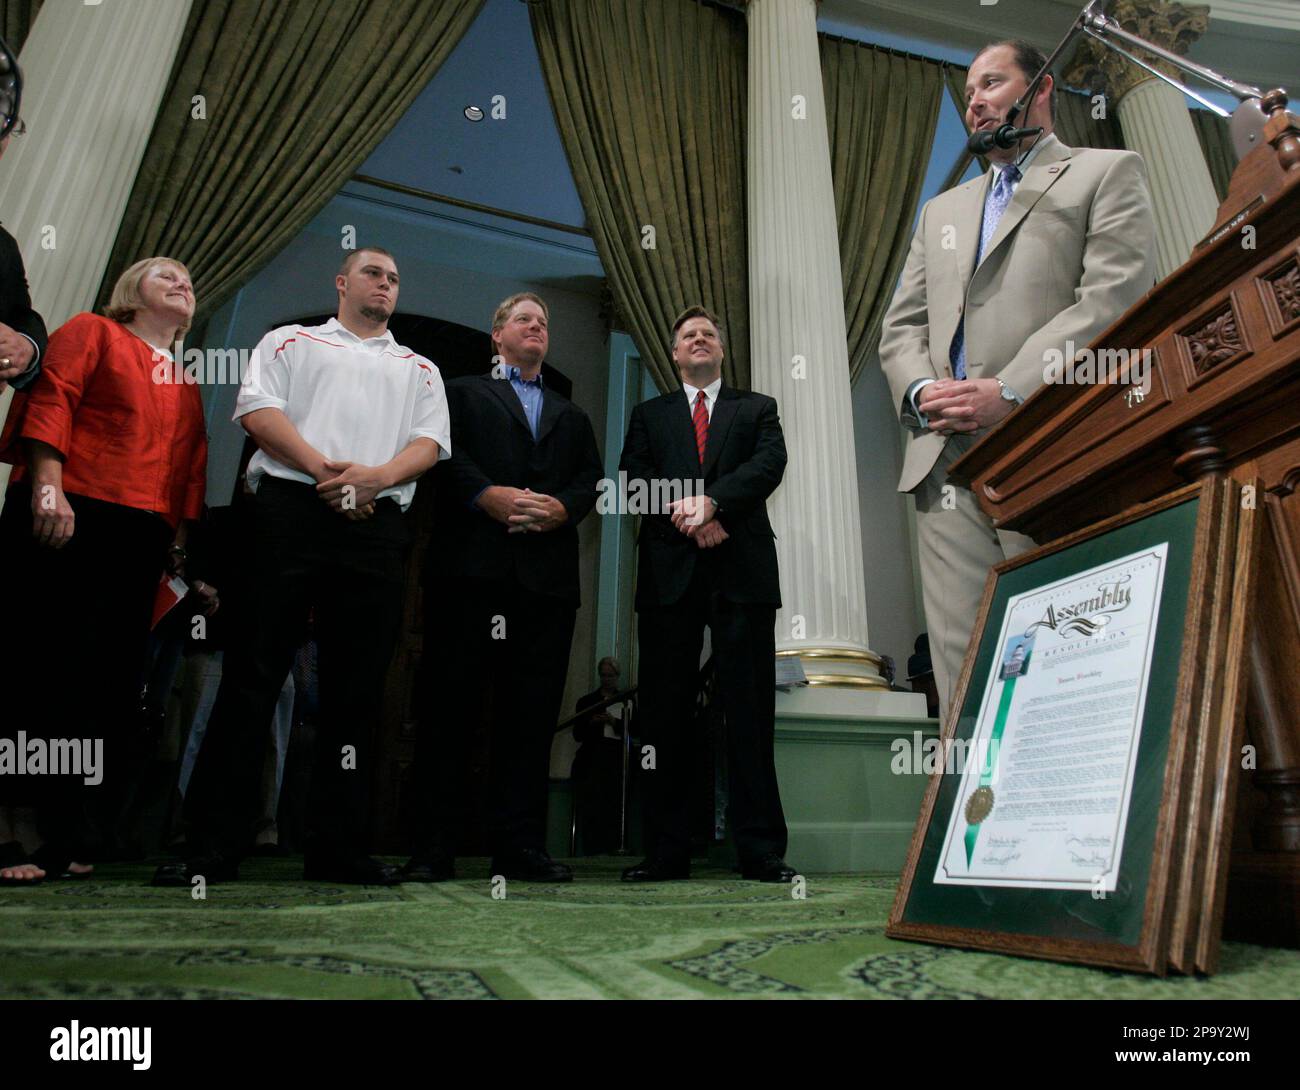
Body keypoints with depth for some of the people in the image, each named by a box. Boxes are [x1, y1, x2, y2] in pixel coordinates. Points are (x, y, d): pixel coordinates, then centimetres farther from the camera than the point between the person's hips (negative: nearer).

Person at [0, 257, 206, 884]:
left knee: (114, 679, 1)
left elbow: (193, 458, 17)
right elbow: (51, 401, -2)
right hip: (68, 517, -5)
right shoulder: (92, 332, 12)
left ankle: (67, 838, 8)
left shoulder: (189, 377, 24)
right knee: (53, 670, -9)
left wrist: (183, 534, 6)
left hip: (143, 534, 5)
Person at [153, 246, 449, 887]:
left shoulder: (419, 368, 26)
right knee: (253, 674, -5)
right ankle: (213, 847, 2)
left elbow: (431, 441, 11)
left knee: (356, 689, 1)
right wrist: (323, 468, -11)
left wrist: (377, 475, -9)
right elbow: (258, 409, 4)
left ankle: (337, 850, 8)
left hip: (377, 525, 2)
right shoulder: (290, 341, 20)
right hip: (290, 511, -2)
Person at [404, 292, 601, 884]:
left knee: (532, 714, 1)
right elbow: (444, 453, 0)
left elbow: (591, 478, 13)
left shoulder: (572, 416, 28)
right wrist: (489, 495, -16)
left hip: (548, 573, 4)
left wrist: (561, 507, -8)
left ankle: (520, 846, 7)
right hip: (471, 566, -3)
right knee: (449, 703, -3)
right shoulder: (463, 393, 18)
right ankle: (431, 847, 3)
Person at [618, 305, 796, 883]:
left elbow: (769, 463, 0)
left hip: (743, 568, -1)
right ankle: (666, 852, 6)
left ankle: (761, 851, 2)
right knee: (665, 711, -1)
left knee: (751, 711, -4)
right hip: (669, 570, 1)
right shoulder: (649, 414, 22)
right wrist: (687, 519, -10)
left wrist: (712, 500, -16)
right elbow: (633, 477, 7)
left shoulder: (758, 408, 19)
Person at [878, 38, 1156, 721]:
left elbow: (1114, 299, -2)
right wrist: (920, 390, -1)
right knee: (964, 681, -1)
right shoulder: (942, 210, 30)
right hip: (946, 463, 5)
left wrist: (1011, 392, -14)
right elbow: (900, 326, 21)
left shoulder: (1107, 173, 14)